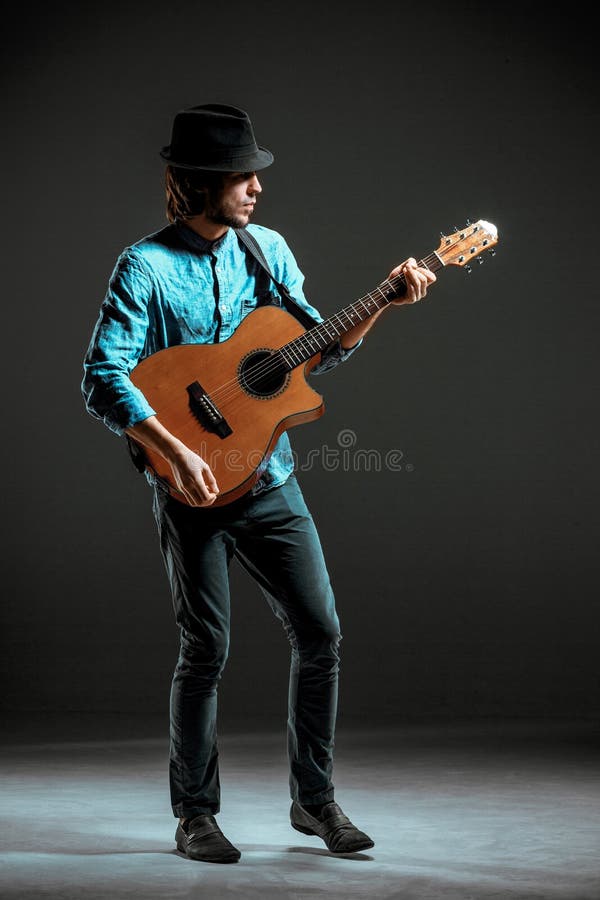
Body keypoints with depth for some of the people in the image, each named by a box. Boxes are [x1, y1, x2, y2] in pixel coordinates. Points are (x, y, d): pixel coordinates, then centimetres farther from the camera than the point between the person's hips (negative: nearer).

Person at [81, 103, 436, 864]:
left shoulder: (266, 248, 8)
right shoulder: (146, 266, -10)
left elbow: (316, 353, 12)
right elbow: (102, 380, -18)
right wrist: (176, 451, -29)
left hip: (269, 478, 5)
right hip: (193, 486, -5)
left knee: (320, 631, 3)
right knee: (206, 651, 0)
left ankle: (314, 800, 18)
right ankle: (195, 816, 17)